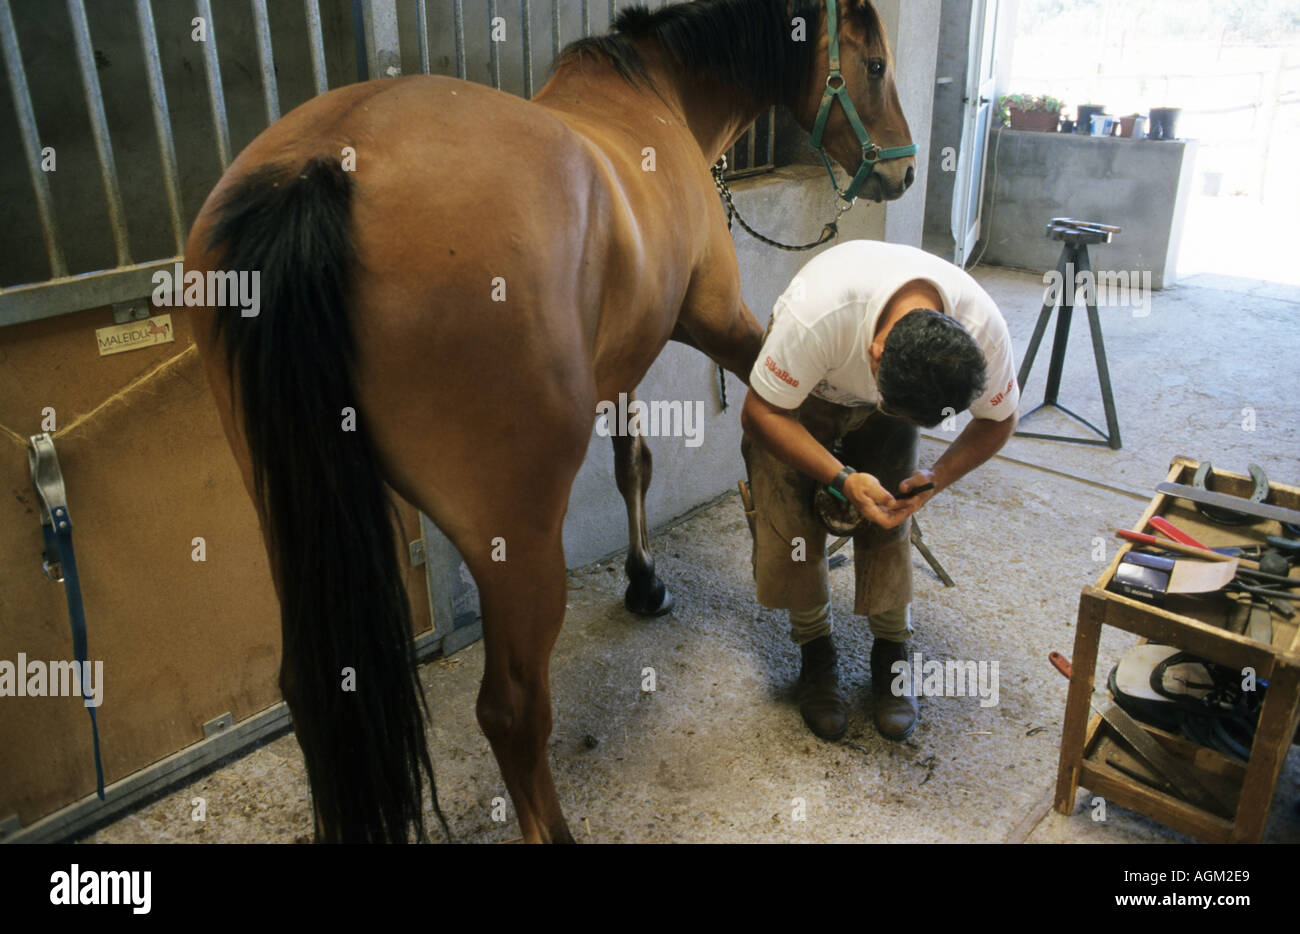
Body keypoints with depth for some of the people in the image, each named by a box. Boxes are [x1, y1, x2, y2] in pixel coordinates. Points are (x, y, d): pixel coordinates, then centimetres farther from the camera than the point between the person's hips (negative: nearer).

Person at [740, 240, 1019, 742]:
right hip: (800, 400, -2)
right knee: (789, 529, -11)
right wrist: (842, 479, -39)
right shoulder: (819, 311, -45)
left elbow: (998, 421, -10)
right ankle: (816, 656, 13)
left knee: (888, 527, -10)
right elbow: (760, 413, -30)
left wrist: (939, 476, -27)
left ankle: (891, 655, 14)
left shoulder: (985, 331, -33)